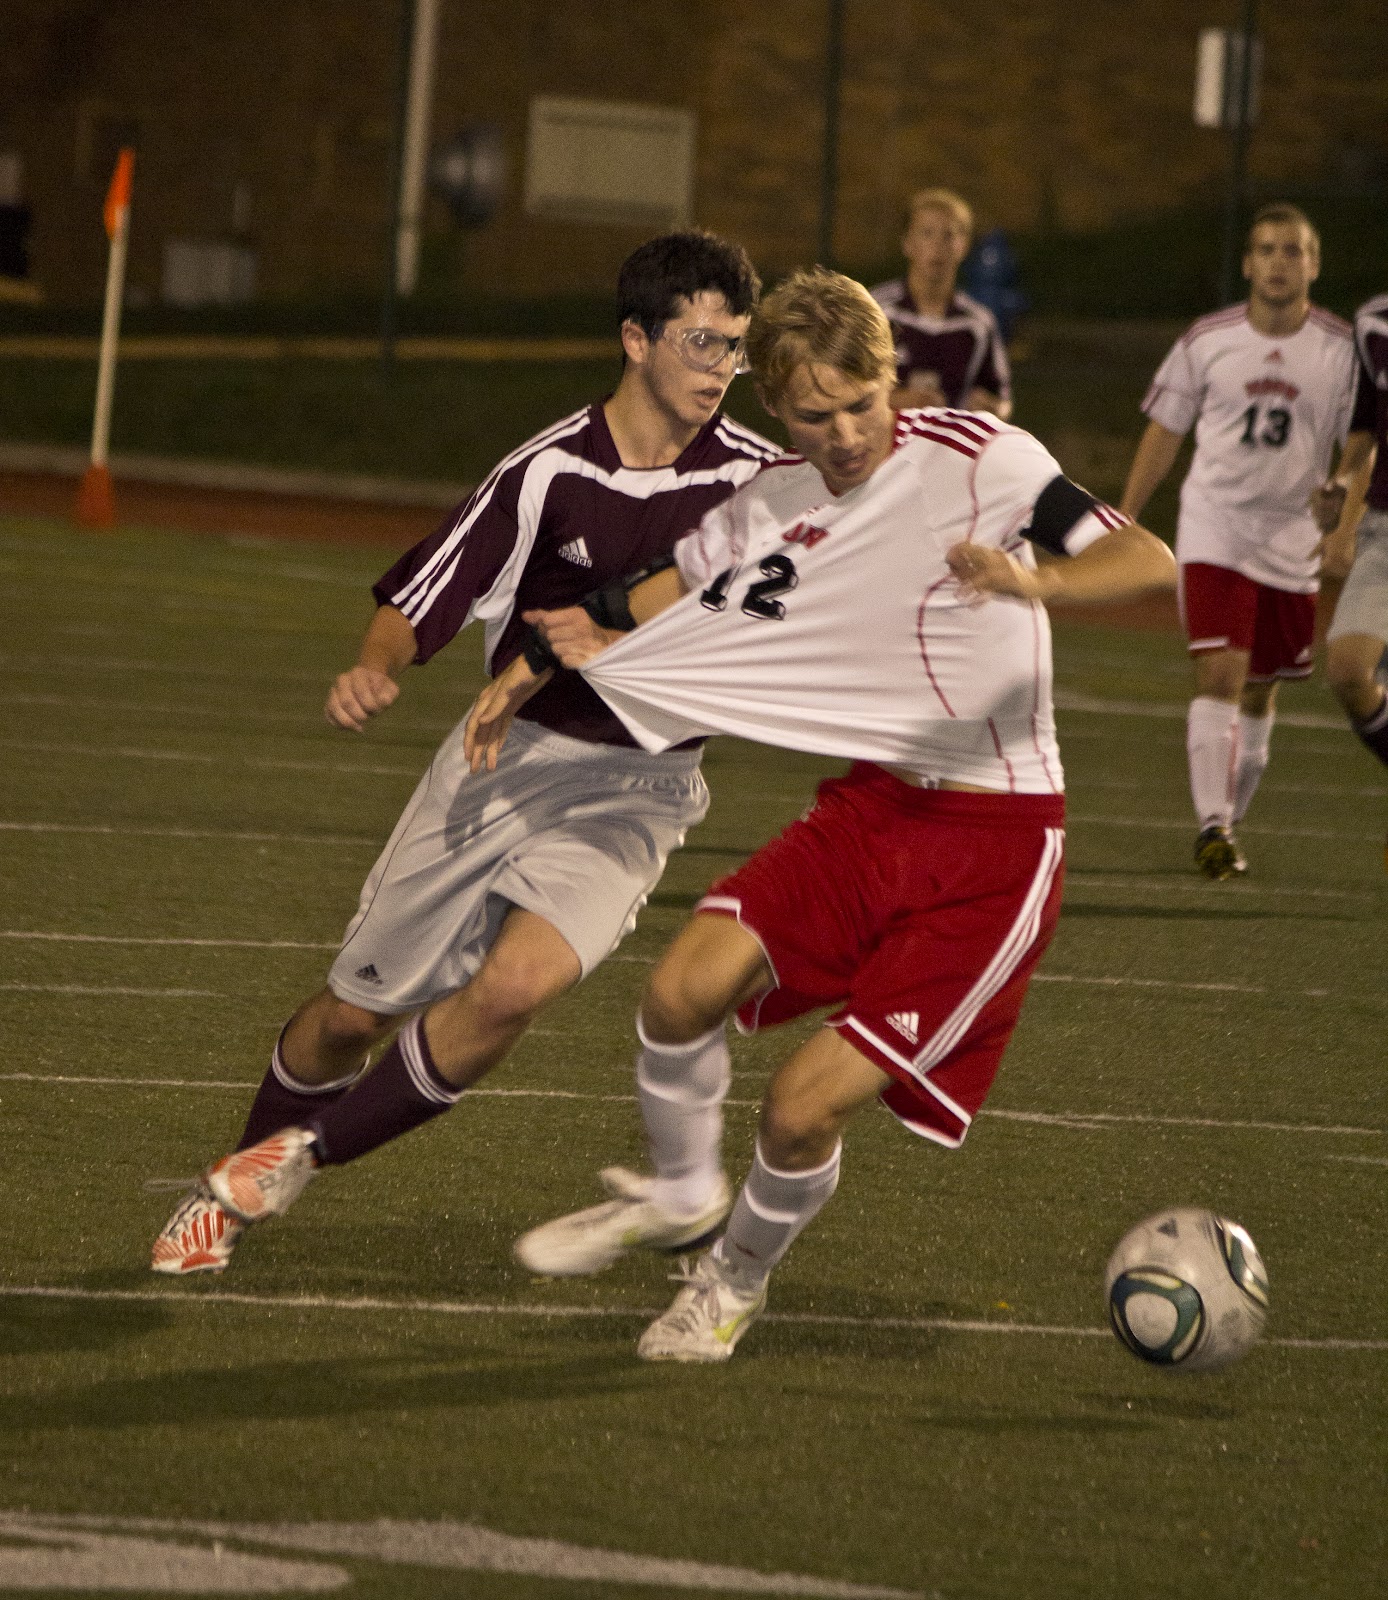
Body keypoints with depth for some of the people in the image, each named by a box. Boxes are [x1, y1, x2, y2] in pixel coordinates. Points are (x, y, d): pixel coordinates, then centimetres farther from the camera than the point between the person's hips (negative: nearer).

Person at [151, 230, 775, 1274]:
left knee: (516, 983, -26)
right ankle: (237, 1185, 35)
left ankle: (310, 1149, -3)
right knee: (358, 1011, 6)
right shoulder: (551, 474, -11)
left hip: (636, 789, 0)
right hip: (510, 757, 0)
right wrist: (376, 669, -29)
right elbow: (419, 603, -9)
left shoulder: (759, 477, -7)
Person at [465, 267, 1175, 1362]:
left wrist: (1036, 582, -37)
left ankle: (740, 1277, 20)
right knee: (688, 984, -17)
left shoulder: (978, 458, -12)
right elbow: (657, 605, 22)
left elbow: (1151, 564, -18)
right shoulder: (767, 510, 5)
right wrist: (544, 660, 6)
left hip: (999, 835, -5)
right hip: (873, 806, 5)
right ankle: (679, 1191, 14)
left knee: (807, 1105, -12)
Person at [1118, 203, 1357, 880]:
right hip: (1213, 526, -2)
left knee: (1260, 690, 10)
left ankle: (1226, 822, 25)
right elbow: (1165, 431, 8)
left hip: (1291, 538, 2)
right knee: (1220, 673, -16)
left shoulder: (1342, 349, -2)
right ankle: (1213, 826, -18)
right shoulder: (1207, 341, -2)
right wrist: (1125, 517, 7)